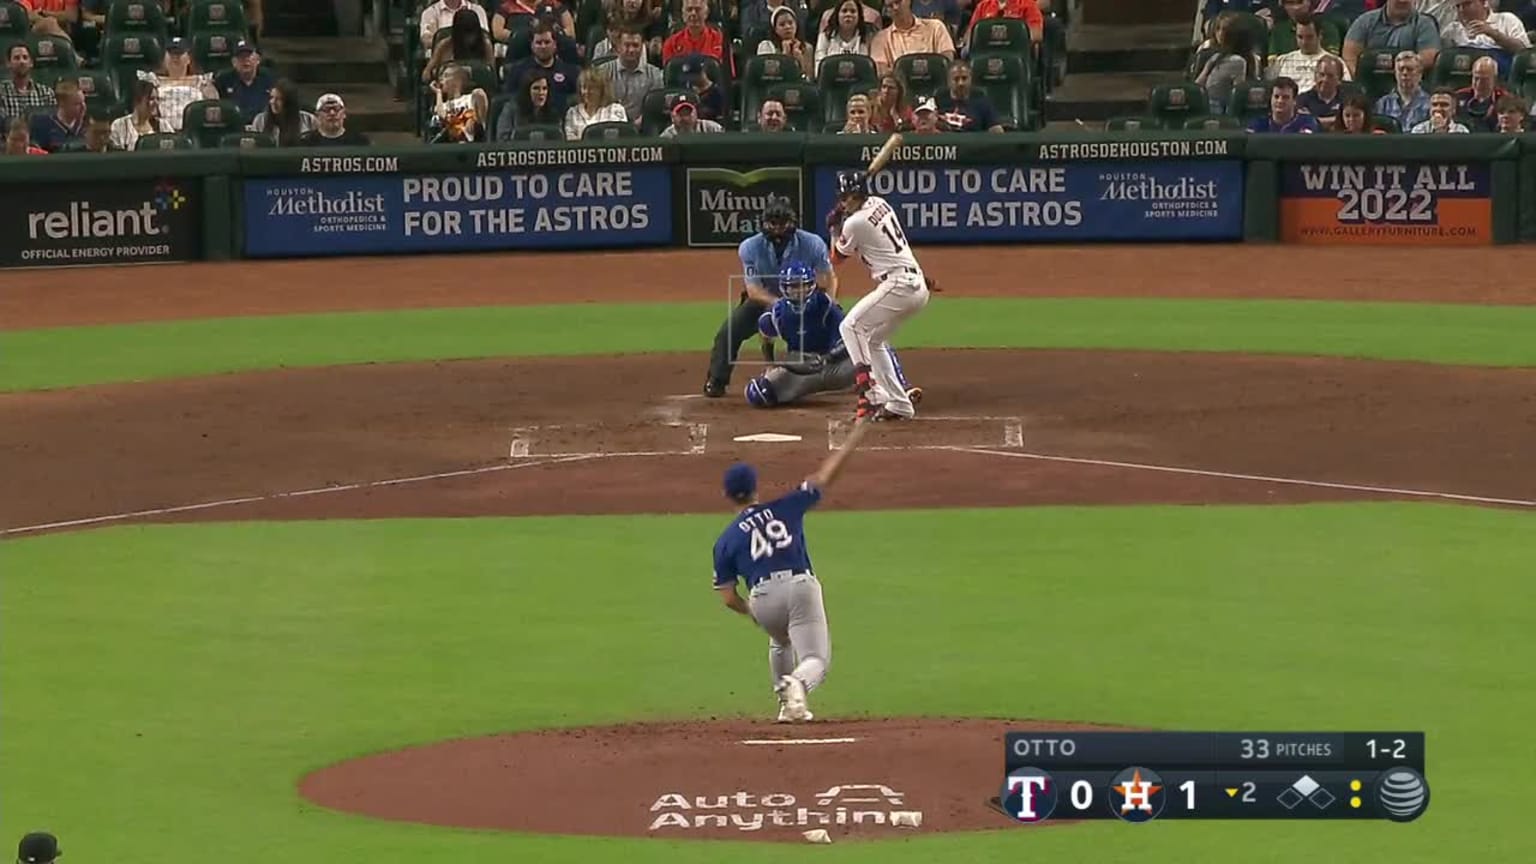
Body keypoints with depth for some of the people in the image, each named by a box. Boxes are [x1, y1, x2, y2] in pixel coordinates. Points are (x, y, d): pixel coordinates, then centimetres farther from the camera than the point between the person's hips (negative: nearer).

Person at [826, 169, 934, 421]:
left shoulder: (855, 223, -14)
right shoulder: (879, 204, 12)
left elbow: (838, 257, 5)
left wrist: (834, 228, 20)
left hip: (898, 285, -9)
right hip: (917, 286, 9)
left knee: (851, 327, -9)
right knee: (873, 341, 19)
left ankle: (871, 394, -19)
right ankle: (899, 404, 16)